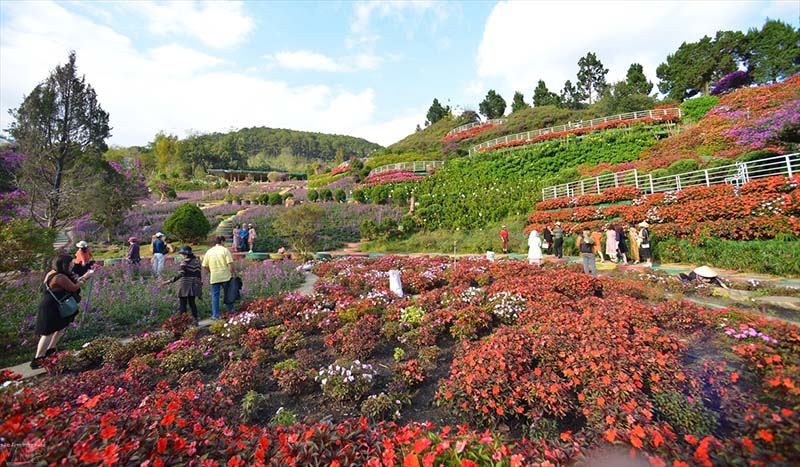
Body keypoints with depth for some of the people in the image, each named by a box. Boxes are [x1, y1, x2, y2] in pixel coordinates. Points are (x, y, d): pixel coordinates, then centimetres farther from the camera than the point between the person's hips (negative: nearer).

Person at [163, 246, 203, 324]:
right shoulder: (196, 261, 6)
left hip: (185, 285, -6)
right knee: (192, 303, 15)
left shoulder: (185, 262, -13)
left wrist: (170, 281, -23)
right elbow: (199, 273, 9)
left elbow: (180, 274, -21)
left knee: (183, 304, 3)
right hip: (194, 285, 6)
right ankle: (195, 319, 15)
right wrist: (200, 283, 16)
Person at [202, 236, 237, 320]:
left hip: (214, 277, 2)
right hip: (225, 276, -2)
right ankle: (230, 310, 21)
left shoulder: (209, 252, 6)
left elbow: (205, 265, 7)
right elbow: (230, 263, -13)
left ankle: (215, 315, 10)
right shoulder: (225, 250, -5)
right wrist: (233, 272, -2)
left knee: (215, 296, 7)